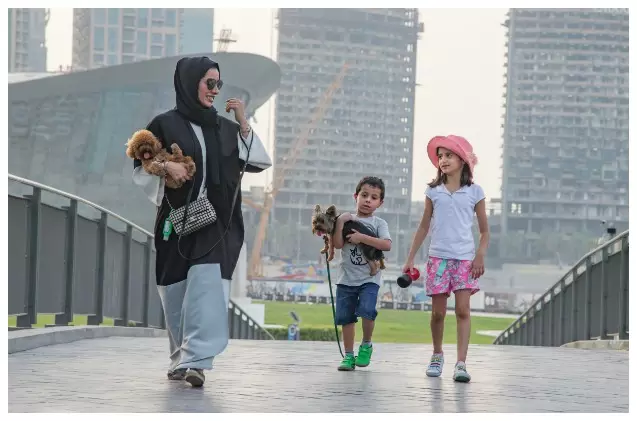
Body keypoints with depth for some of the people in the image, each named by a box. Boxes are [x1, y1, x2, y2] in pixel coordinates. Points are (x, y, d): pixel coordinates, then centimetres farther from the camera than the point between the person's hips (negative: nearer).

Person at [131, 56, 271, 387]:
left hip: (216, 223, 1)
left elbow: (258, 162, 7)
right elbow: (140, 166, 2)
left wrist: (243, 124, -2)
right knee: (178, 292, 7)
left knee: (207, 287, -15)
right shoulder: (165, 124, 1)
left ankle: (194, 360, -23)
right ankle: (181, 359, 22)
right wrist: (166, 166, -16)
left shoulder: (224, 128, 11)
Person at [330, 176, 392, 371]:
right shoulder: (347, 220, 7)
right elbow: (338, 244, -6)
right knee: (346, 317, 5)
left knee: (366, 310, -22)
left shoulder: (379, 223, 4)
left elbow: (386, 245, -14)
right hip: (347, 278, 2)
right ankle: (349, 355, 16)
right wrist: (340, 222, -11)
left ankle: (366, 345, 2)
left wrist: (362, 237, -18)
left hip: (369, 278, -2)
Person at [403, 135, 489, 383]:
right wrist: (410, 258, 9)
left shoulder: (474, 192, 3)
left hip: (465, 259, -2)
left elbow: (484, 231, 6)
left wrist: (480, 256, -9)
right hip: (438, 257, 2)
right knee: (438, 312, 5)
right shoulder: (433, 191, 7)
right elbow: (424, 226, 13)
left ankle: (461, 364, -13)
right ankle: (437, 355, 25)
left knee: (463, 310, -10)